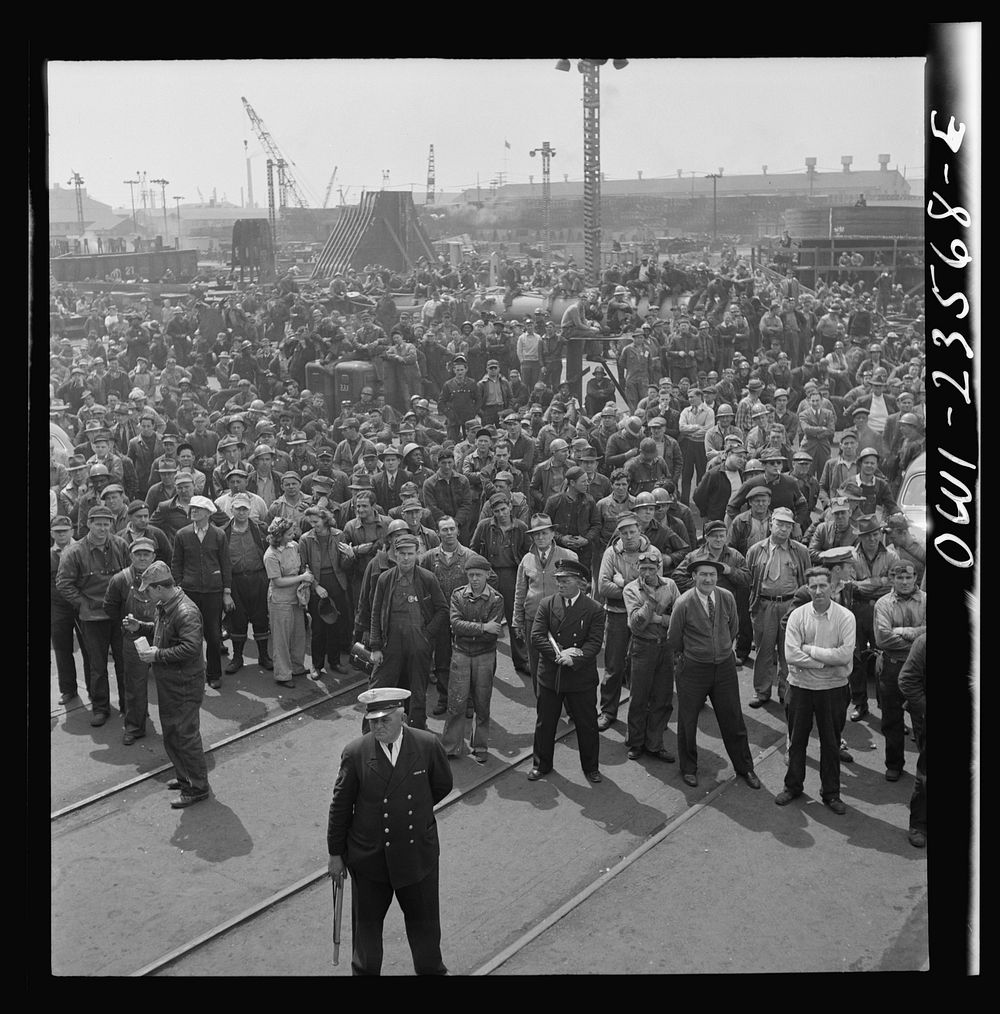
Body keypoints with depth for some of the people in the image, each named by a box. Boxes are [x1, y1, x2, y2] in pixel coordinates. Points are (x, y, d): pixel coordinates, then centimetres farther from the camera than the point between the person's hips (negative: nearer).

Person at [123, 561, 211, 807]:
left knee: (186, 735, -1)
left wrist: (158, 655, -27)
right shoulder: (164, 607, 7)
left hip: (184, 685, -10)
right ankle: (184, 777, 36)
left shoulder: (186, 612, -25)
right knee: (170, 732, 20)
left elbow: (191, 648, -32)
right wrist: (140, 627, 8)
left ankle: (197, 787, 10)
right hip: (167, 682, 10)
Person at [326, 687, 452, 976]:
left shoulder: (428, 745, -13)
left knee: (424, 919, 17)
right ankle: (366, 970, 41)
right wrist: (335, 854, 1)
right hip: (369, 855, -1)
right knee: (366, 921, 17)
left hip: (417, 853, 1)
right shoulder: (355, 754, -15)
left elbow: (442, 786, 6)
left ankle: (431, 969, 41)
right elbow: (340, 807, -5)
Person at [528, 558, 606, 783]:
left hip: (581, 677, -2)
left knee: (587, 724, 10)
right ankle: (541, 765, 30)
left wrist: (573, 659, -27)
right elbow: (536, 636, -8)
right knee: (544, 723, 13)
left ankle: (591, 767, 27)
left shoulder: (594, 610, -6)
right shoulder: (546, 605, -1)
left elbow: (594, 643, -12)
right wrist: (559, 653, -20)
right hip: (550, 675, 2)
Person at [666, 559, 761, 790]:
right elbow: (673, 641, -4)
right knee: (687, 721, 10)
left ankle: (745, 768, 28)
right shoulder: (683, 604, -17)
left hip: (725, 666, 2)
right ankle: (689, 769, 31)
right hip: (693, 668, -2)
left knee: (733, 720, 11)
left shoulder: (727, 598, -7)